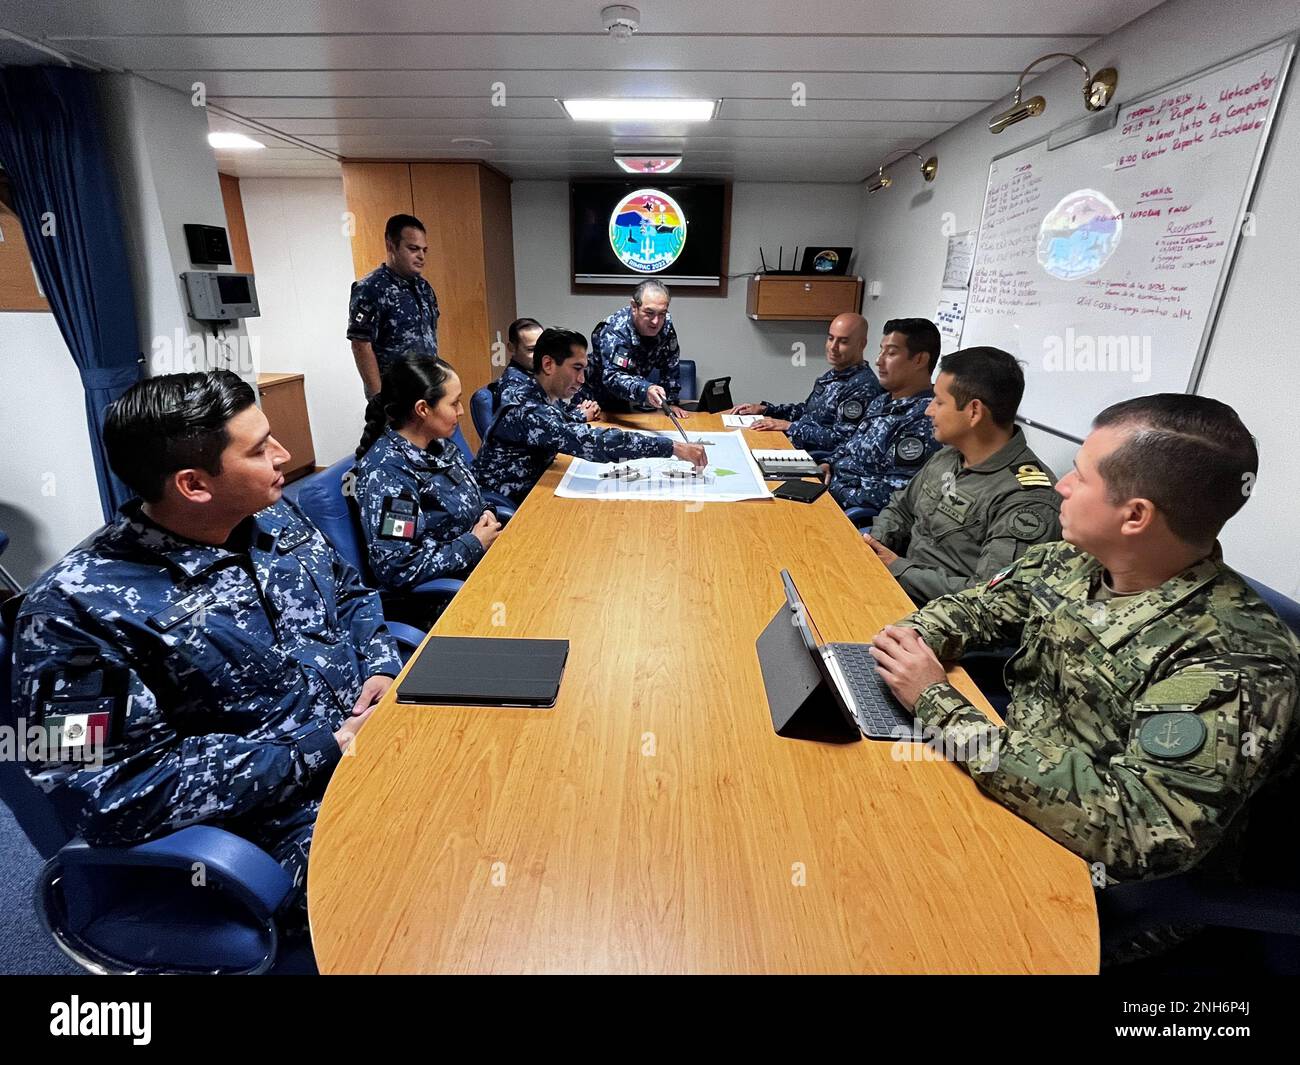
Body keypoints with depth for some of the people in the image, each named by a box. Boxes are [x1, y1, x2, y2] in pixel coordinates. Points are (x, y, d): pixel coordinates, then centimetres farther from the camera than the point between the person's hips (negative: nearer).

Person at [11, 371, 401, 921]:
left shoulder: (276, 518, 1)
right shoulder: (79, 606, -17)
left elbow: (351, 592, 16)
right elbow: (113, 793, -19)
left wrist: (383, 666, -4)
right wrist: (319, 753, -20)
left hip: (387, 726, 7)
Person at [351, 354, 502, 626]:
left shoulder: (439, 445, 2)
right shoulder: (386, 473, -23)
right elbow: (398, 570, -26)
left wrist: (484, 514, -4)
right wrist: (475, 543, -19)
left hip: (472, 567, 8)